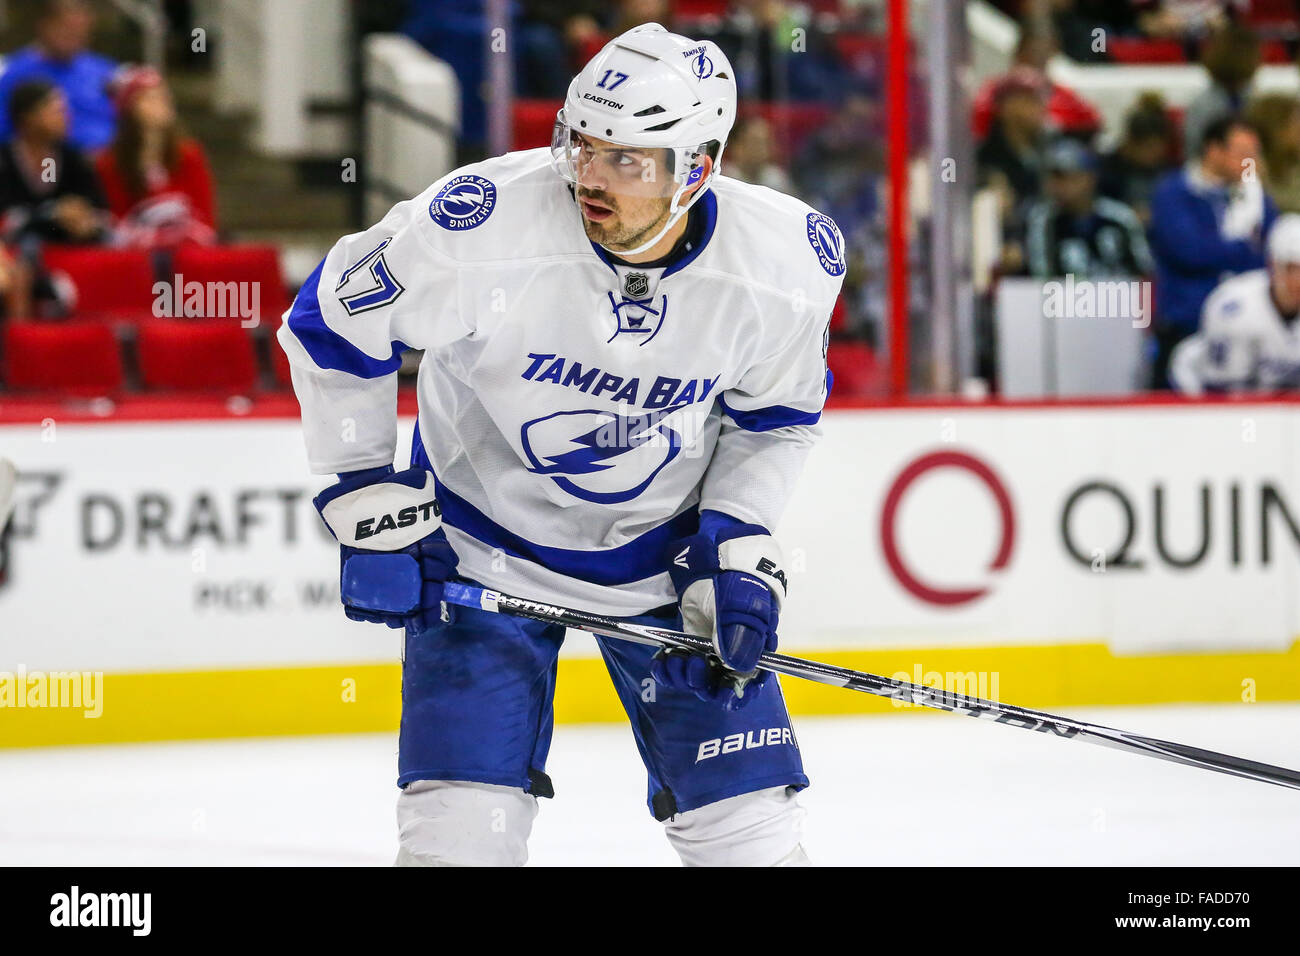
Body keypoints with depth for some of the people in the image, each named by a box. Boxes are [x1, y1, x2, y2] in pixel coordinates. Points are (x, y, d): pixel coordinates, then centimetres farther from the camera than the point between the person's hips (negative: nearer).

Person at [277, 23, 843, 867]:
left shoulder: (786, 265, -20)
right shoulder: (486, 222, -29)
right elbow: (335, 322, -14)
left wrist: (738, 548, -10)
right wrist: (370, 507, -12)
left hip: (665, 551, 2)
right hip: (484, 547, -2)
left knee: (746, 827, 1)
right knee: (466, 825, -12)